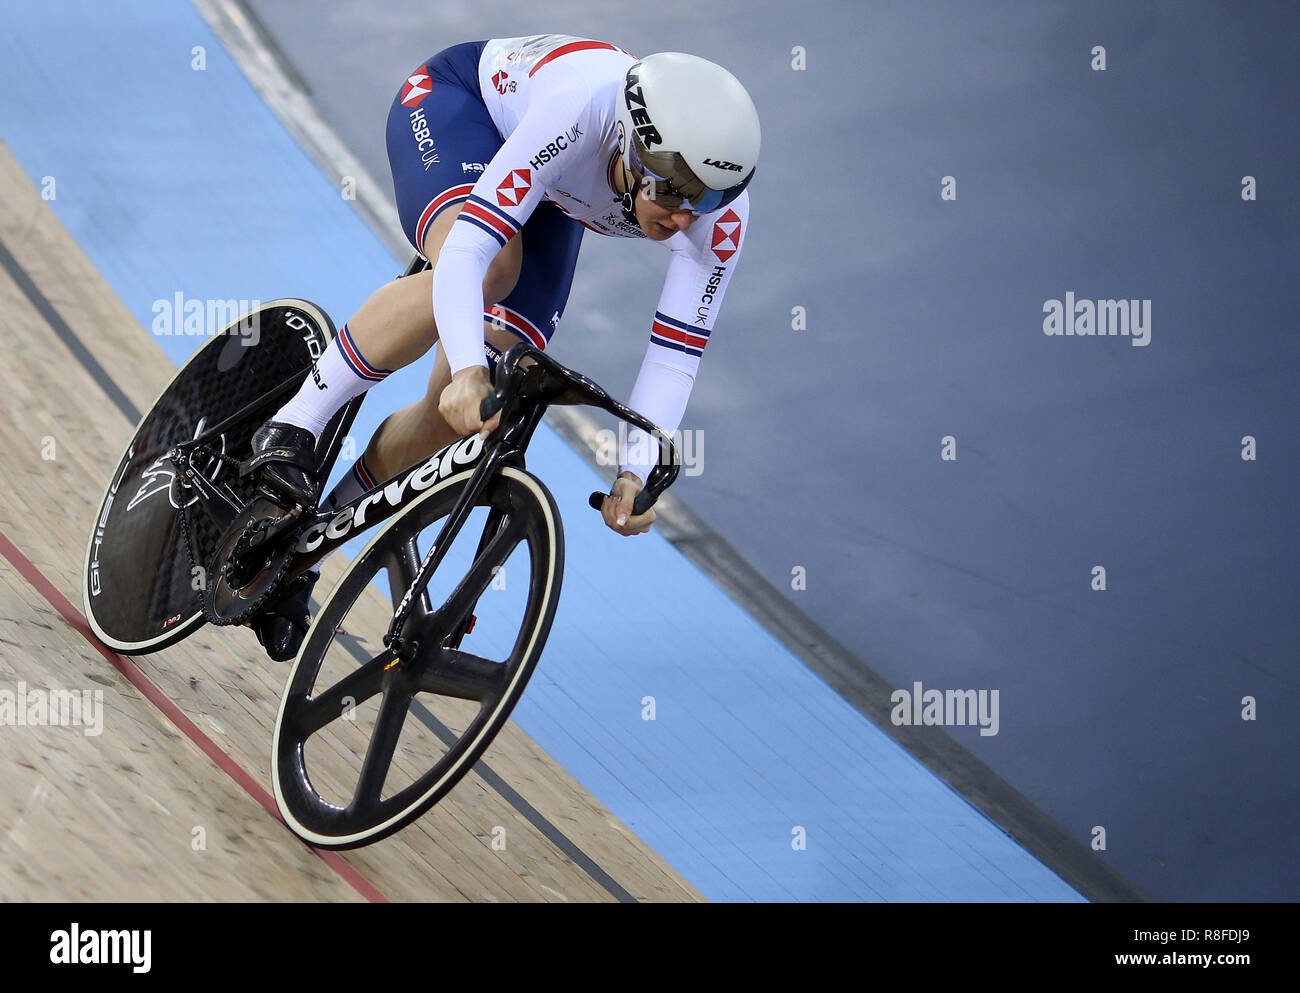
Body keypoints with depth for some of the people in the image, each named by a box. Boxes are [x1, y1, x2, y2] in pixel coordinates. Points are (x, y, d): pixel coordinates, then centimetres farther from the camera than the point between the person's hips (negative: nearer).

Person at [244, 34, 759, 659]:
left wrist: (637, 471, -39)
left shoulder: (720, 211, -31)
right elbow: (465, 250, -48)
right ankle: (292, 427, -24)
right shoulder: (579, 114, -44)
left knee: (468, 409, -10)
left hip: (548, 204, 4)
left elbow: (675, 353, -26)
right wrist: (469, 370, -63)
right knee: (486, 273, -38)